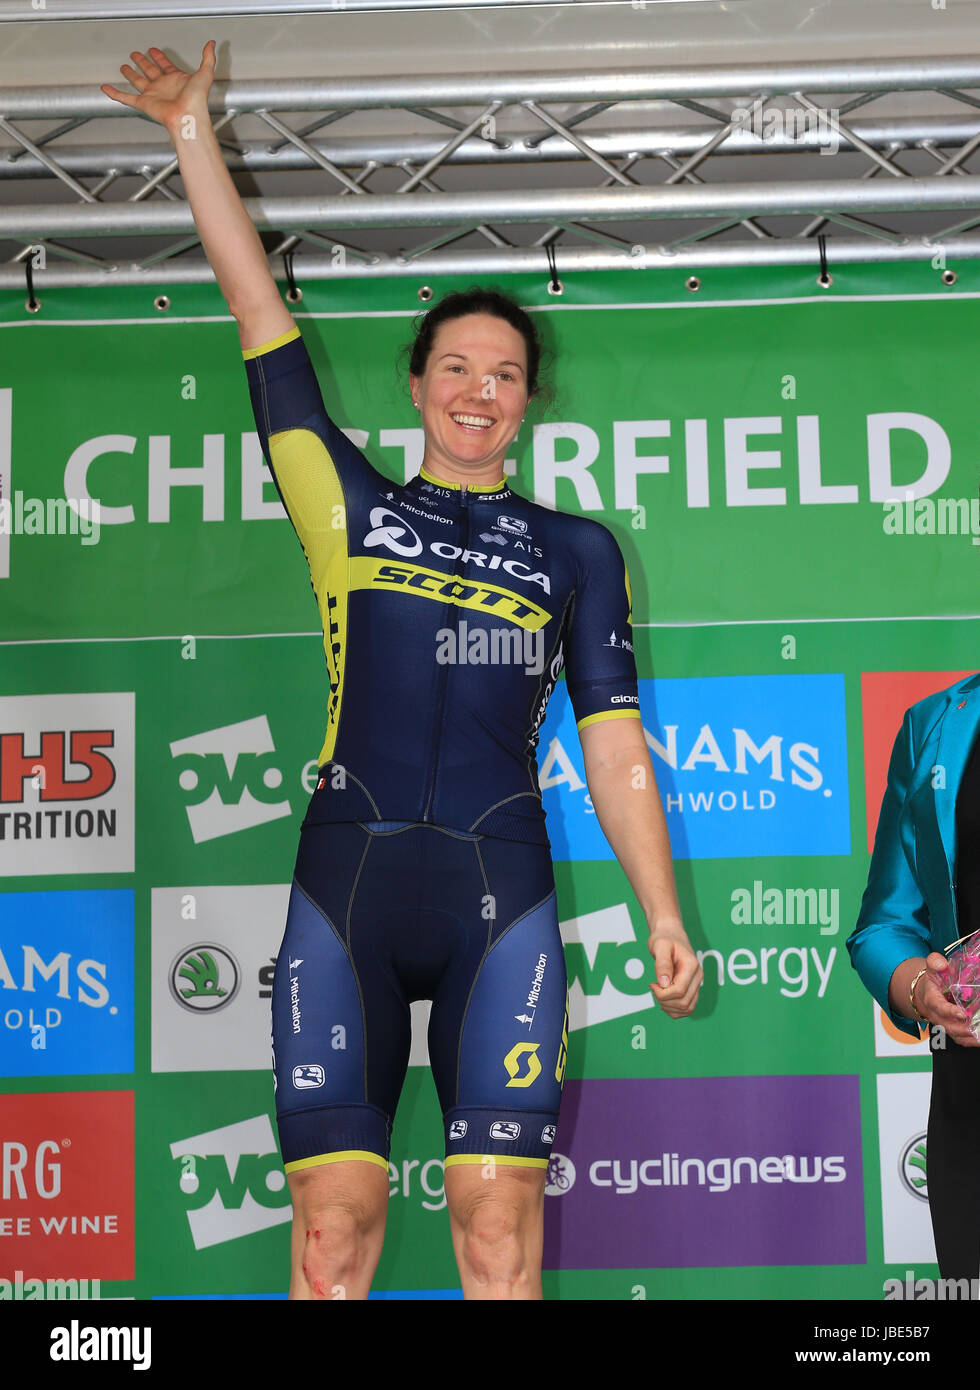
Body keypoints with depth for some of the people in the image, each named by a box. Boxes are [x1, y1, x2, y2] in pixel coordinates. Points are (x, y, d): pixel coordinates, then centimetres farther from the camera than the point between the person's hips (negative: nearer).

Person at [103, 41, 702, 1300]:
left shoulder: (576, 551, 16)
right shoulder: (348, 506, 15)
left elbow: (613, 741, 13)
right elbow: (257, 307, 15)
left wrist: (663, 912, 6)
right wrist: (193, 132, 16)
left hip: (500, 894, 0)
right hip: (347, 883, 0)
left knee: (499, 1222, -6)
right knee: (333, 1223, -5)